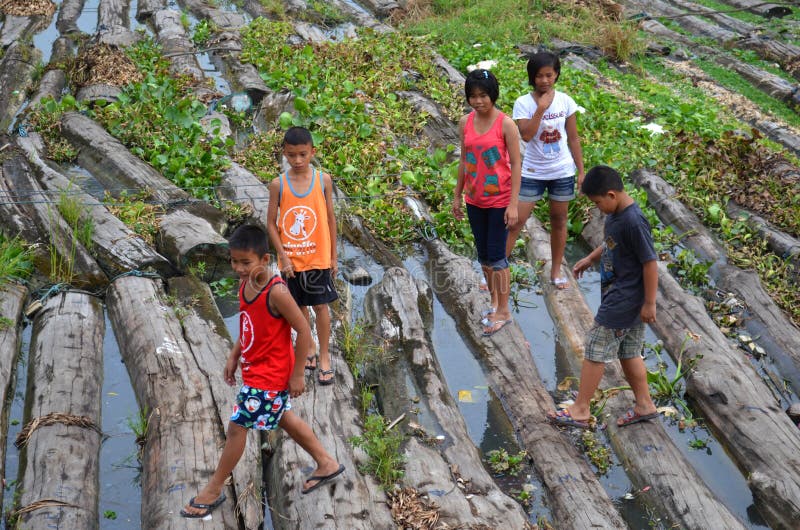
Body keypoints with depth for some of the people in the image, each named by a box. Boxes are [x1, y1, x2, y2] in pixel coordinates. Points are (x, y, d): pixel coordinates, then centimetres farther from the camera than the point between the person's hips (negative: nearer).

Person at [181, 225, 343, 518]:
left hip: (270, 375, -9)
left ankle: (214, 489, 18)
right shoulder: (245, 284, -4)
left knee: (237, 425, 1)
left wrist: (297, 374, -19)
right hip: (255, 369, 9)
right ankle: (327, 463, 39)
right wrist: (234, 356, 10)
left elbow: (304, 331, -24)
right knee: (284, 418, 23)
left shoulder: (276, 292, -29)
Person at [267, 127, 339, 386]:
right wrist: (283, 256, -9)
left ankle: (324, 357, 16)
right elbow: (271, 223, -3)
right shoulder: (278, 184, -8)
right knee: (299, 306, 14)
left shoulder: (323, 180, -7)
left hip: (318, 257, -1)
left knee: (320, 306, 3)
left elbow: (330, 218, 1)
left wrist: (333, 256, 3)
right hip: (291, 259, 1)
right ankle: (307, 349, 33)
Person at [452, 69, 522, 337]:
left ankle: (503, 310, 12)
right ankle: (494, 301, 32)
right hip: (474, 201, 5)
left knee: (496, 256, -2)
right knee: (483, 254, 15)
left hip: (499, 200, -5)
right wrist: (457, 196, 13)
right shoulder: (465, 123, 1)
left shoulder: (506, 124, -14)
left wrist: (513, 204, -16)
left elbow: (516, 165, -12)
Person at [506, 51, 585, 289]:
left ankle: (556, 272, 26)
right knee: (515, 222, -4)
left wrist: (581, 171, 3)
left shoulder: (565, 101, -2)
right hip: (533, 172, -2)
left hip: (562, 172, 2)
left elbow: (573, 138, 3)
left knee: (559, 221, 12)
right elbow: (526, 135, -21)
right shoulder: (523, 103, -8)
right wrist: (541, 109, -24)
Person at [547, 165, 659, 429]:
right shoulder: (616, 214, 3)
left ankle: (580, 410, 11)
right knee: (628, 353, 17)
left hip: (622, 303, -9)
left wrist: (650, 303, -18)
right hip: (629, 301, 9)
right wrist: (590, 259, 14)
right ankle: (644, 405, 29)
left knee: (595, 352, 0)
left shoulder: (634, 222, -26)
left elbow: (650, 263, -22)